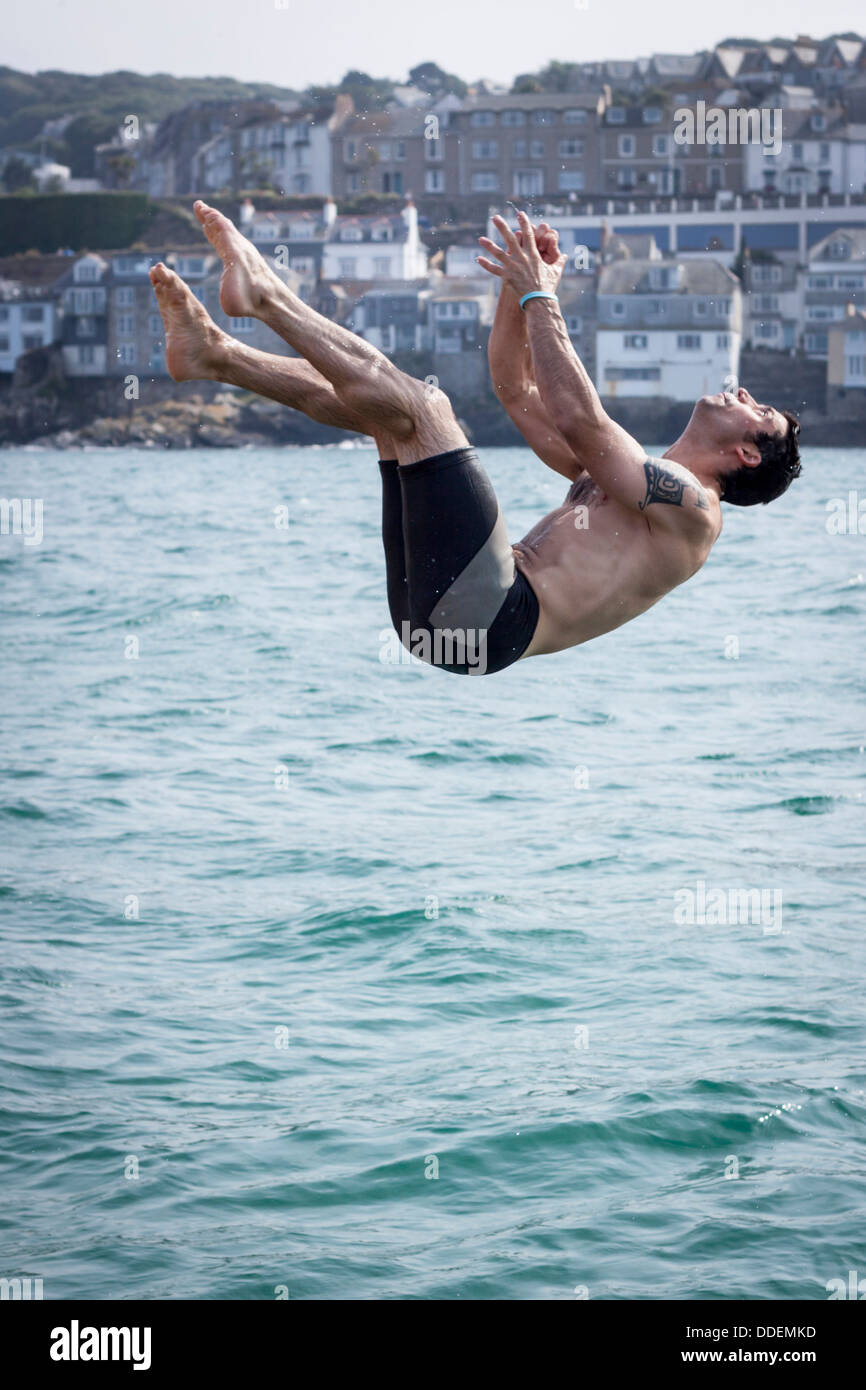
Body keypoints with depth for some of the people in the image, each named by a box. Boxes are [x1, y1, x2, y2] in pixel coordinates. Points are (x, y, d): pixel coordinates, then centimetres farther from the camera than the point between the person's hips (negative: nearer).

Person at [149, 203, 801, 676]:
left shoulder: (692, 508, 2)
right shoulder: (634, 477, 30)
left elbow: (577, 417, -12)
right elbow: (516, 389, 31)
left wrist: (540, 296, -9)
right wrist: (518, 285, 17)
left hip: (493, 619, -9)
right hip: (435, 607, 9)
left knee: (419, 403, -16)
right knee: (374, 398, 13)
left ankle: (264, 292, -6)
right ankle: (213, 352, 4)